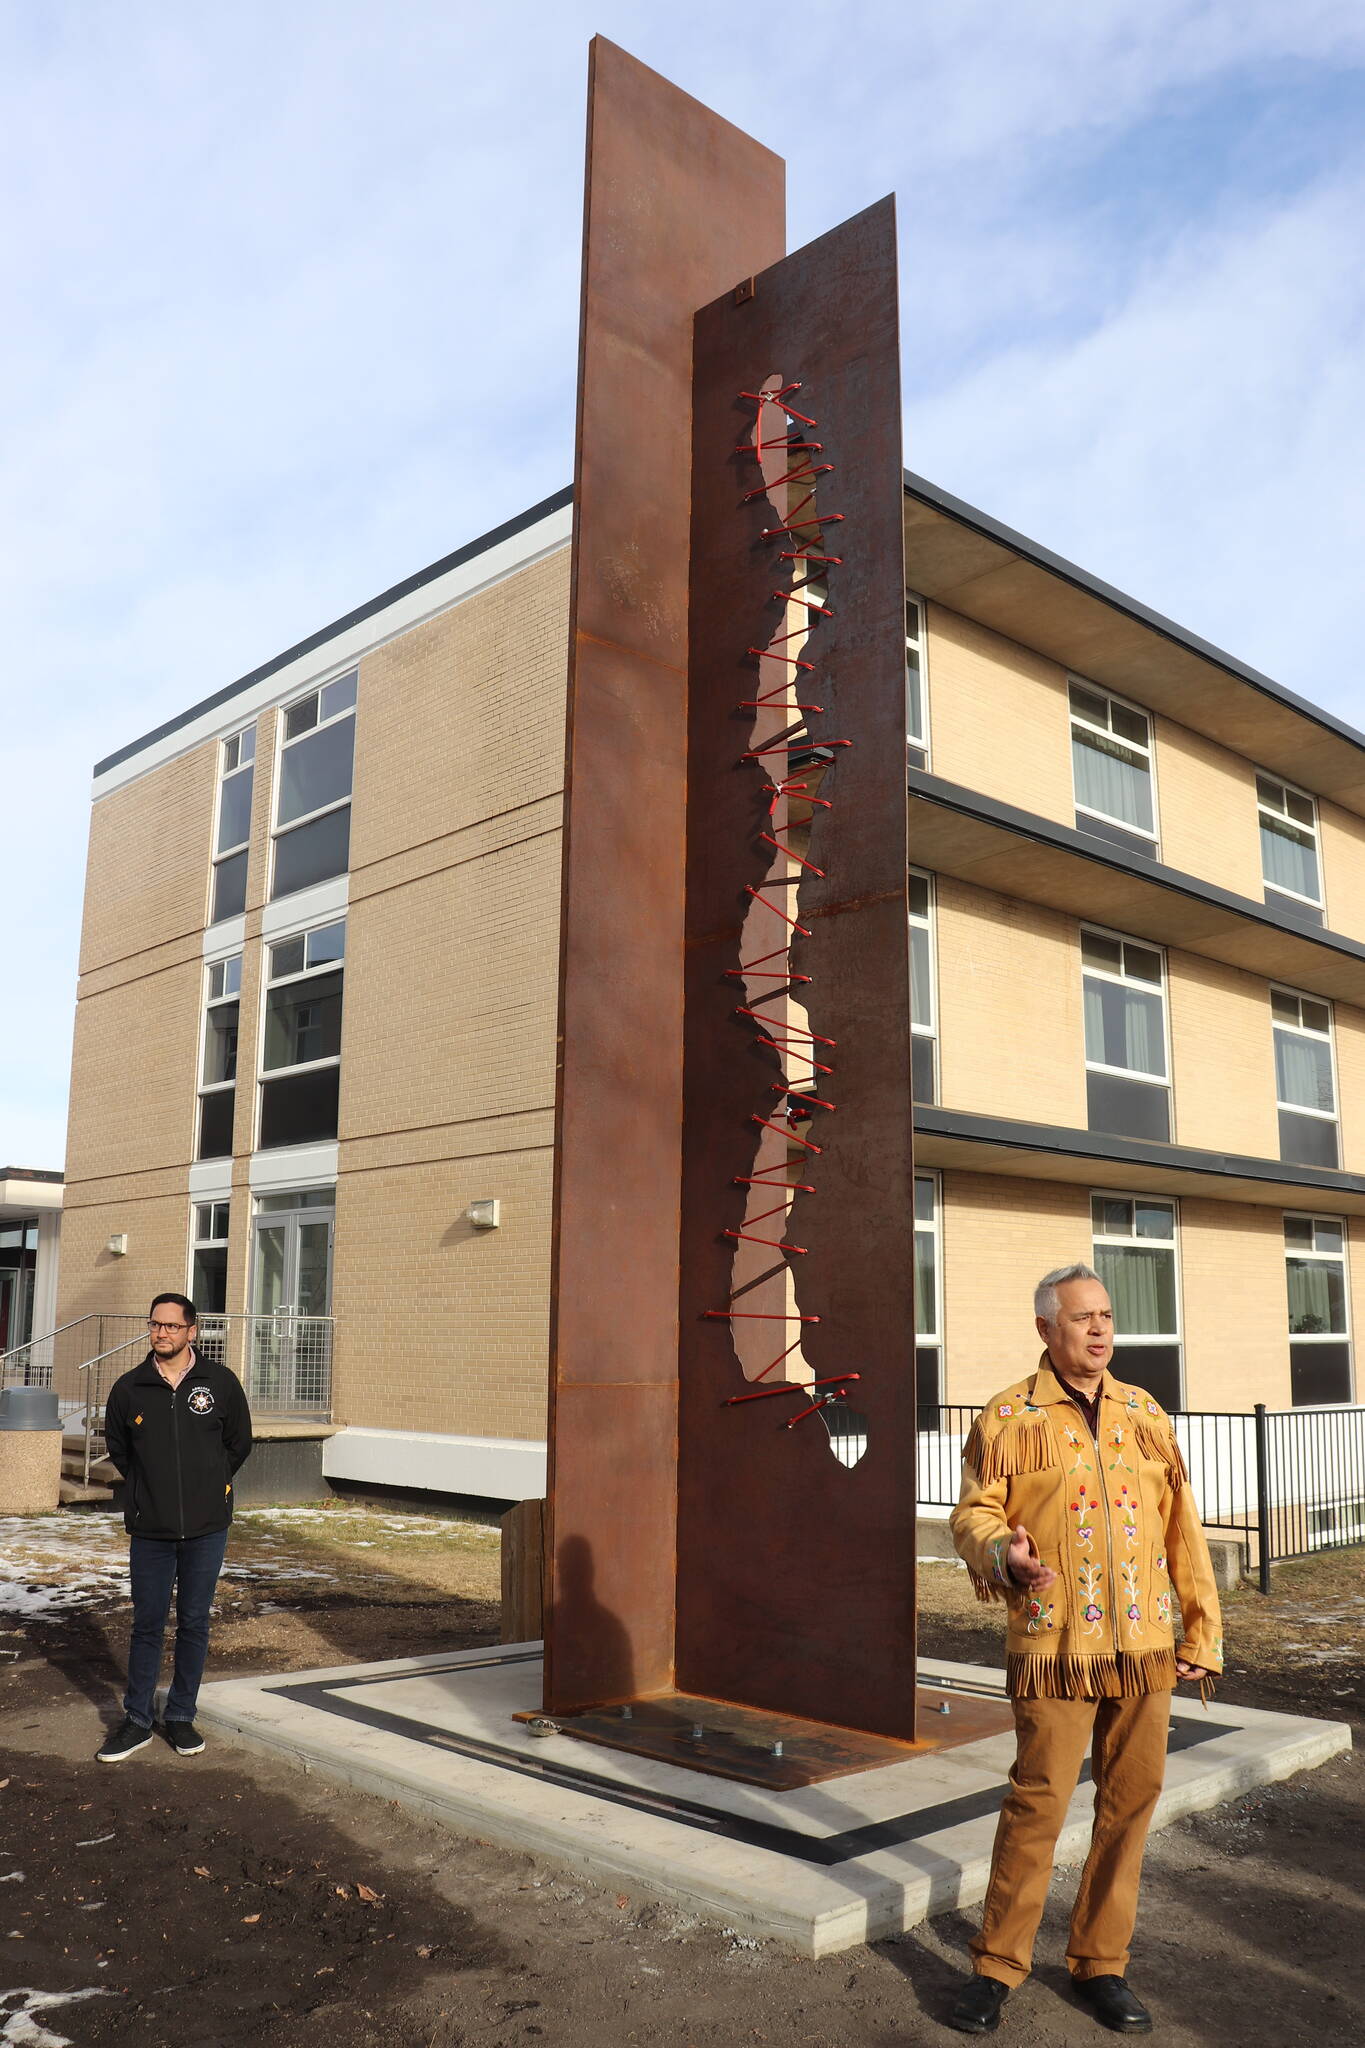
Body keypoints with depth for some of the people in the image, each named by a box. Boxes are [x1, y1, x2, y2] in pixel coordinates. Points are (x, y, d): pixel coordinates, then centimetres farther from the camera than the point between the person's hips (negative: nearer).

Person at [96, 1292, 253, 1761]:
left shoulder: (221, 1383, -2)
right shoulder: (129, 1387, 0)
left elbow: (239, 1443, 11)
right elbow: (116, 1446, 15)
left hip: (206, 1528, 0)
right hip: (150, 1528, 1)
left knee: (194, 1624, 8)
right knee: (147, 1625, 7)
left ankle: (181, 1717, 22)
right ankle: (137, 1719, 21)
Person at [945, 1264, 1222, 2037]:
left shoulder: (1146, 1414, 9)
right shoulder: (1009, 1417, -3)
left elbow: (1183, 1530, 11)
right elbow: (975, 1512, -3)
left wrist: (1203, 1631, 9)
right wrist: (1004, 1555, -24)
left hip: (1147, 1648, 4)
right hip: (1054, 1646, -4)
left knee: (1130, 1803, 10)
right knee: (1037, 1804, -2)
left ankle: (1101, 1963, 27)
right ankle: (997, 1966, 17)